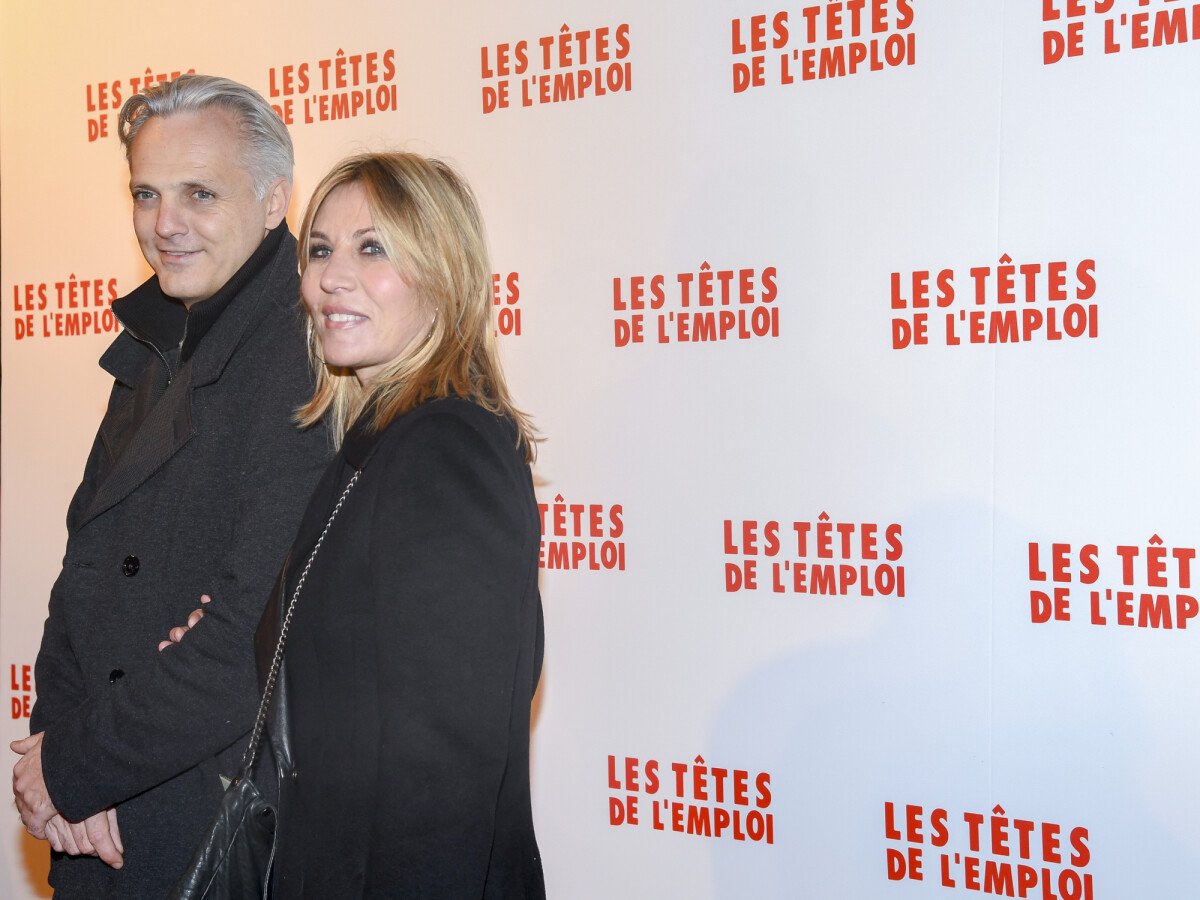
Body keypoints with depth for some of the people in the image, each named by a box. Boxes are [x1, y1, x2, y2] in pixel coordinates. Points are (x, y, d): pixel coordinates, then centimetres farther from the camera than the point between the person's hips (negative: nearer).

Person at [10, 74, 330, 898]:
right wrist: (56, 743, -7)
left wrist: (74, 768, -15)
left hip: (234, 830, -7)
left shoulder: (312, 360, -19)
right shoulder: (155, 354, 9)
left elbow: (264, 633, -24)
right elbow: (89, 569, 8)